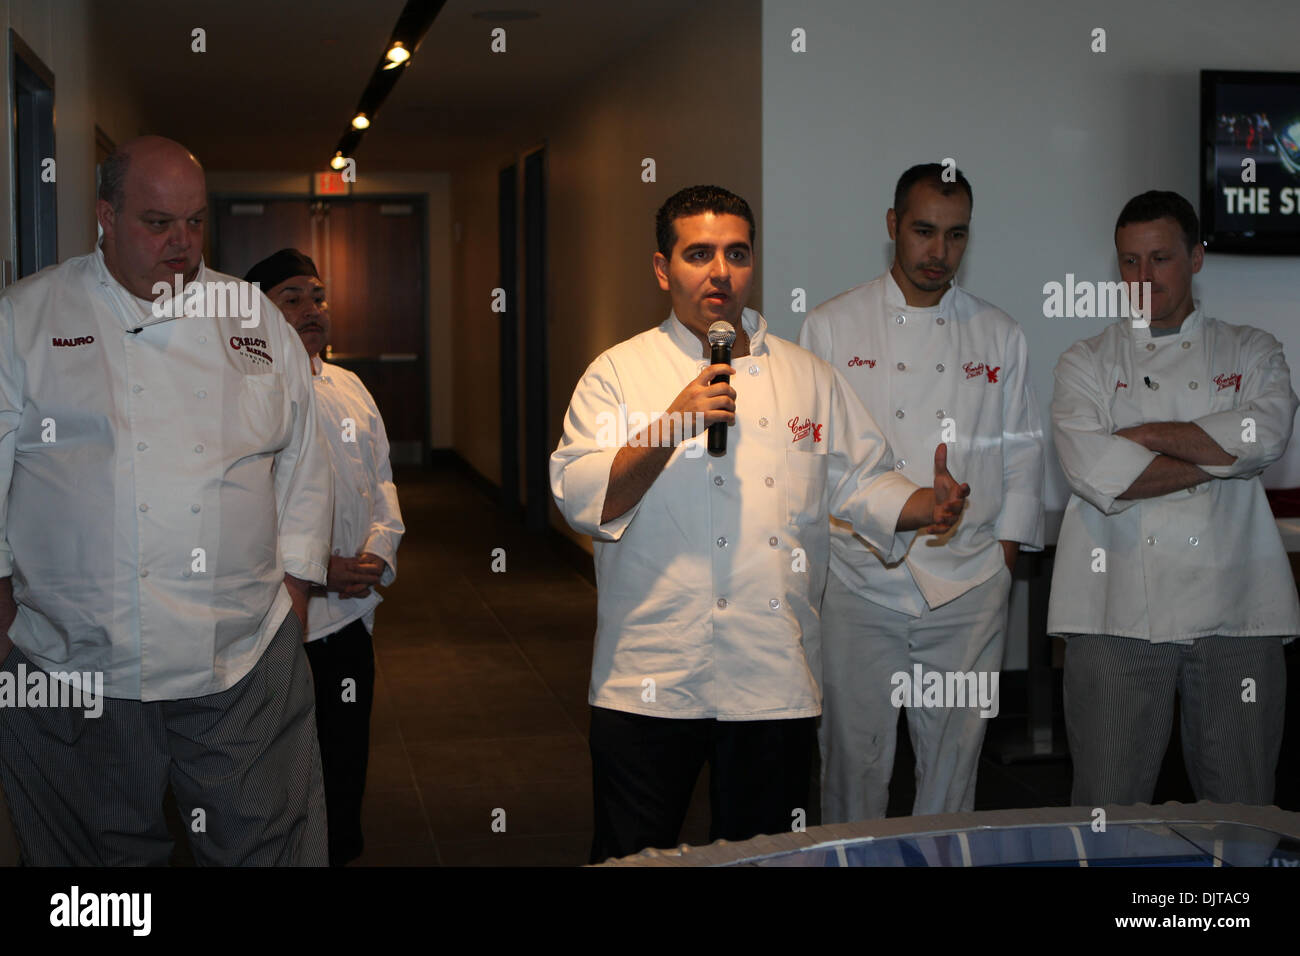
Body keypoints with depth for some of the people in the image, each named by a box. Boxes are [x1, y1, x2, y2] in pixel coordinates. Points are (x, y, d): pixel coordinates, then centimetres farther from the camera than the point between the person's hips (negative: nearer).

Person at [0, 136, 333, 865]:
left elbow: (302, 463, 14)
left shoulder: (256, 321, 10)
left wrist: (294, 594, 8)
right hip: (74, 672, -1)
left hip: (247, 666, 1)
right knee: (105, 850, 11)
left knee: (271, 846, 1)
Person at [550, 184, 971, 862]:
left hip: (777, 682, 3)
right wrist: (674, 427, -20)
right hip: (652, 682, -3)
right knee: (635, 855, 5)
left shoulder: (808, 377, 10)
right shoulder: (619, 373, 0)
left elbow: (859, 481, 14)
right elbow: (581, 501, -9)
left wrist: (923, 506, -6)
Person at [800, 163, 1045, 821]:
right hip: (859, 586, -2)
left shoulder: (999, 336, 9)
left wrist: (1006, 547, 6)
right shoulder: (830, 327, 3)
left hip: (969, 589, 2)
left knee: (955, 754, 8)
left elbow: (1021, 449, 13)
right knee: (857, 753, 3)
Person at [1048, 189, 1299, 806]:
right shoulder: (1087, 363, 8)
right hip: (1119, 617, -1)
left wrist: (1145, 436, -8)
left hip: (1234, 615, 1)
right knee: (1110, 803, 1)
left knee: (1240, 801, 7)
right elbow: (1095, 475, -10)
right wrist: (1221, 455, -6)